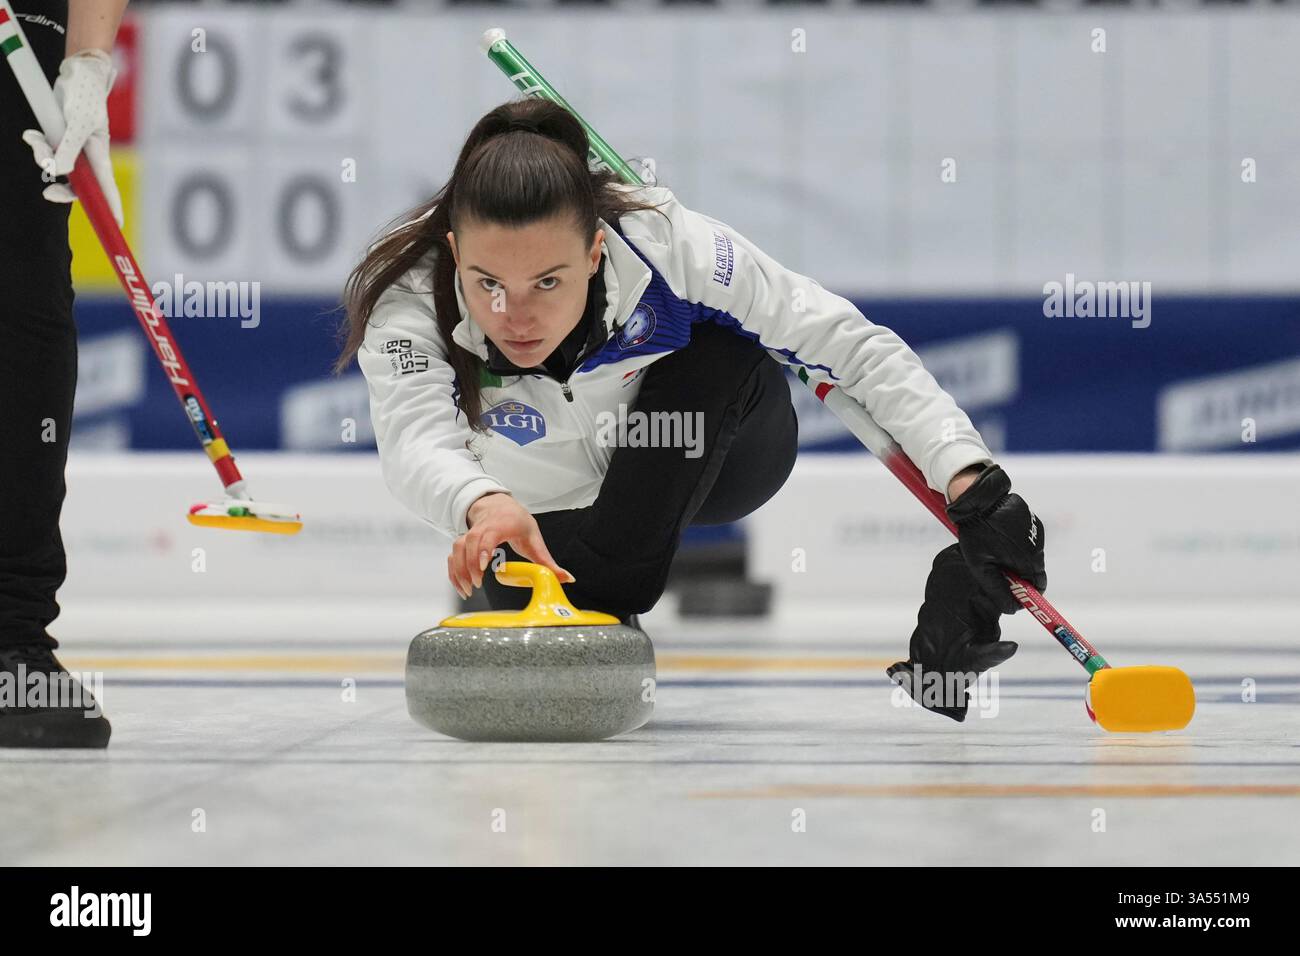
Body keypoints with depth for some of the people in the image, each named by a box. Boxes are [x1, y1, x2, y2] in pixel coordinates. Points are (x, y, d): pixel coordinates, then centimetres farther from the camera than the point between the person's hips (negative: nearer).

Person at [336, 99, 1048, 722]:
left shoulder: (669, 247, -35)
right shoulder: (408, 300, -34)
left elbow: (857, 348, -31)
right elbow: (414, 442, -52)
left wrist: (970, 480, -43)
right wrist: (483, 503, -76)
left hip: (710, 460, -2)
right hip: (551, 508, 2)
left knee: (716, 352, -32)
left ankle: (607, 602, -22)